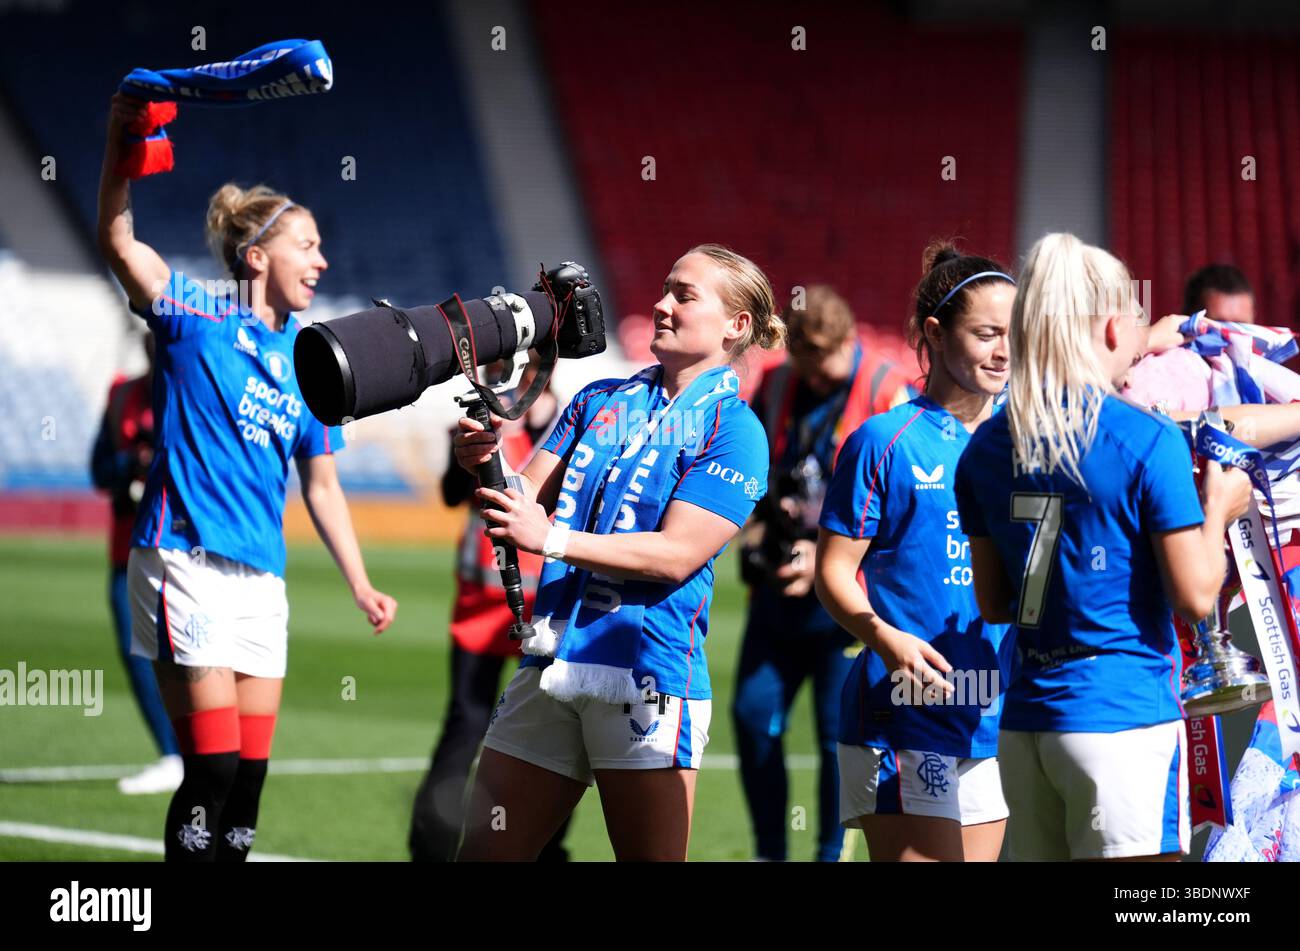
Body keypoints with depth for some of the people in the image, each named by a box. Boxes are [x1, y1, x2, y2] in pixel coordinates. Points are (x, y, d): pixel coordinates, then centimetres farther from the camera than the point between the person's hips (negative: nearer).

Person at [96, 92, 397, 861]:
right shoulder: (199, 320, -1)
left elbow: (321, 485, 19)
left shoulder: (308, 364, 13)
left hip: (262, 580, 6)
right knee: (213, 768, -12)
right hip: (186, 564, -6)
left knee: (250, 774, 4)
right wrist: (121, 144, -26)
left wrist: (361, 585, 13)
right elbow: (118, 242, -13)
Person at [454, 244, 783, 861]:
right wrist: (485, 461, -13)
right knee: (484, 852, 3)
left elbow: (677, 555, -13)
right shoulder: (600, 400, 16)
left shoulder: (732, 429, -3)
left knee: (650, 857, 1)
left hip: (646, 673, -5)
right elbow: (531, 497, 10)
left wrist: (553, 539, -22)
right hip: (551, 665, 5)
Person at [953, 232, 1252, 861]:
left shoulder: (987, 449, 7)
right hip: (1125, 713, -6)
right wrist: (1217, 509, 7)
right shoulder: (1149, 441, -10)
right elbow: (1194, 597, -9)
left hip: (1026, 720, 6)